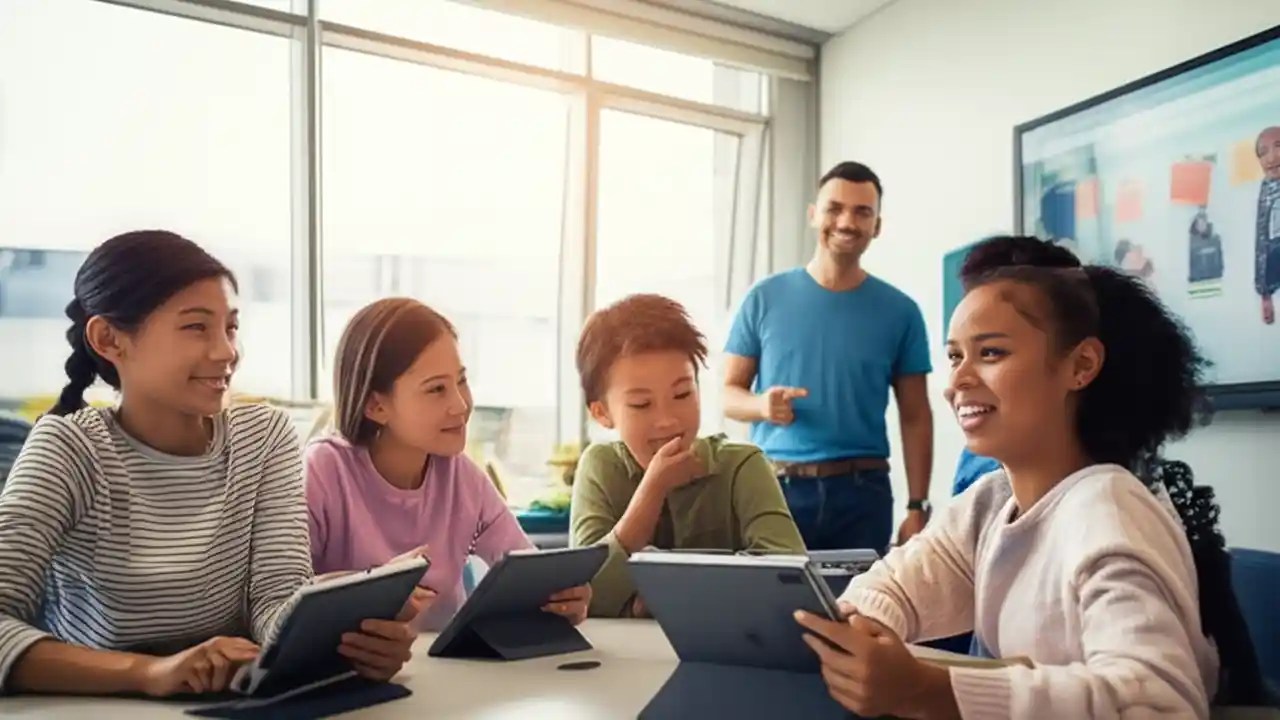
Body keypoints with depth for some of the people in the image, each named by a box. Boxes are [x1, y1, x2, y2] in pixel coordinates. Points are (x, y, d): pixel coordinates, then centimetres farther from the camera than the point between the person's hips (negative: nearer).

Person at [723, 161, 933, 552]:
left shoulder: (899, 311, 4)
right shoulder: (765, 298, 3)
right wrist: (761, 405, -16)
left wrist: (917, 506, -1)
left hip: (862, 490, 1)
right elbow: (729, 393, 6)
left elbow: (915, 417, 6)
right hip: (774, 487, 0)